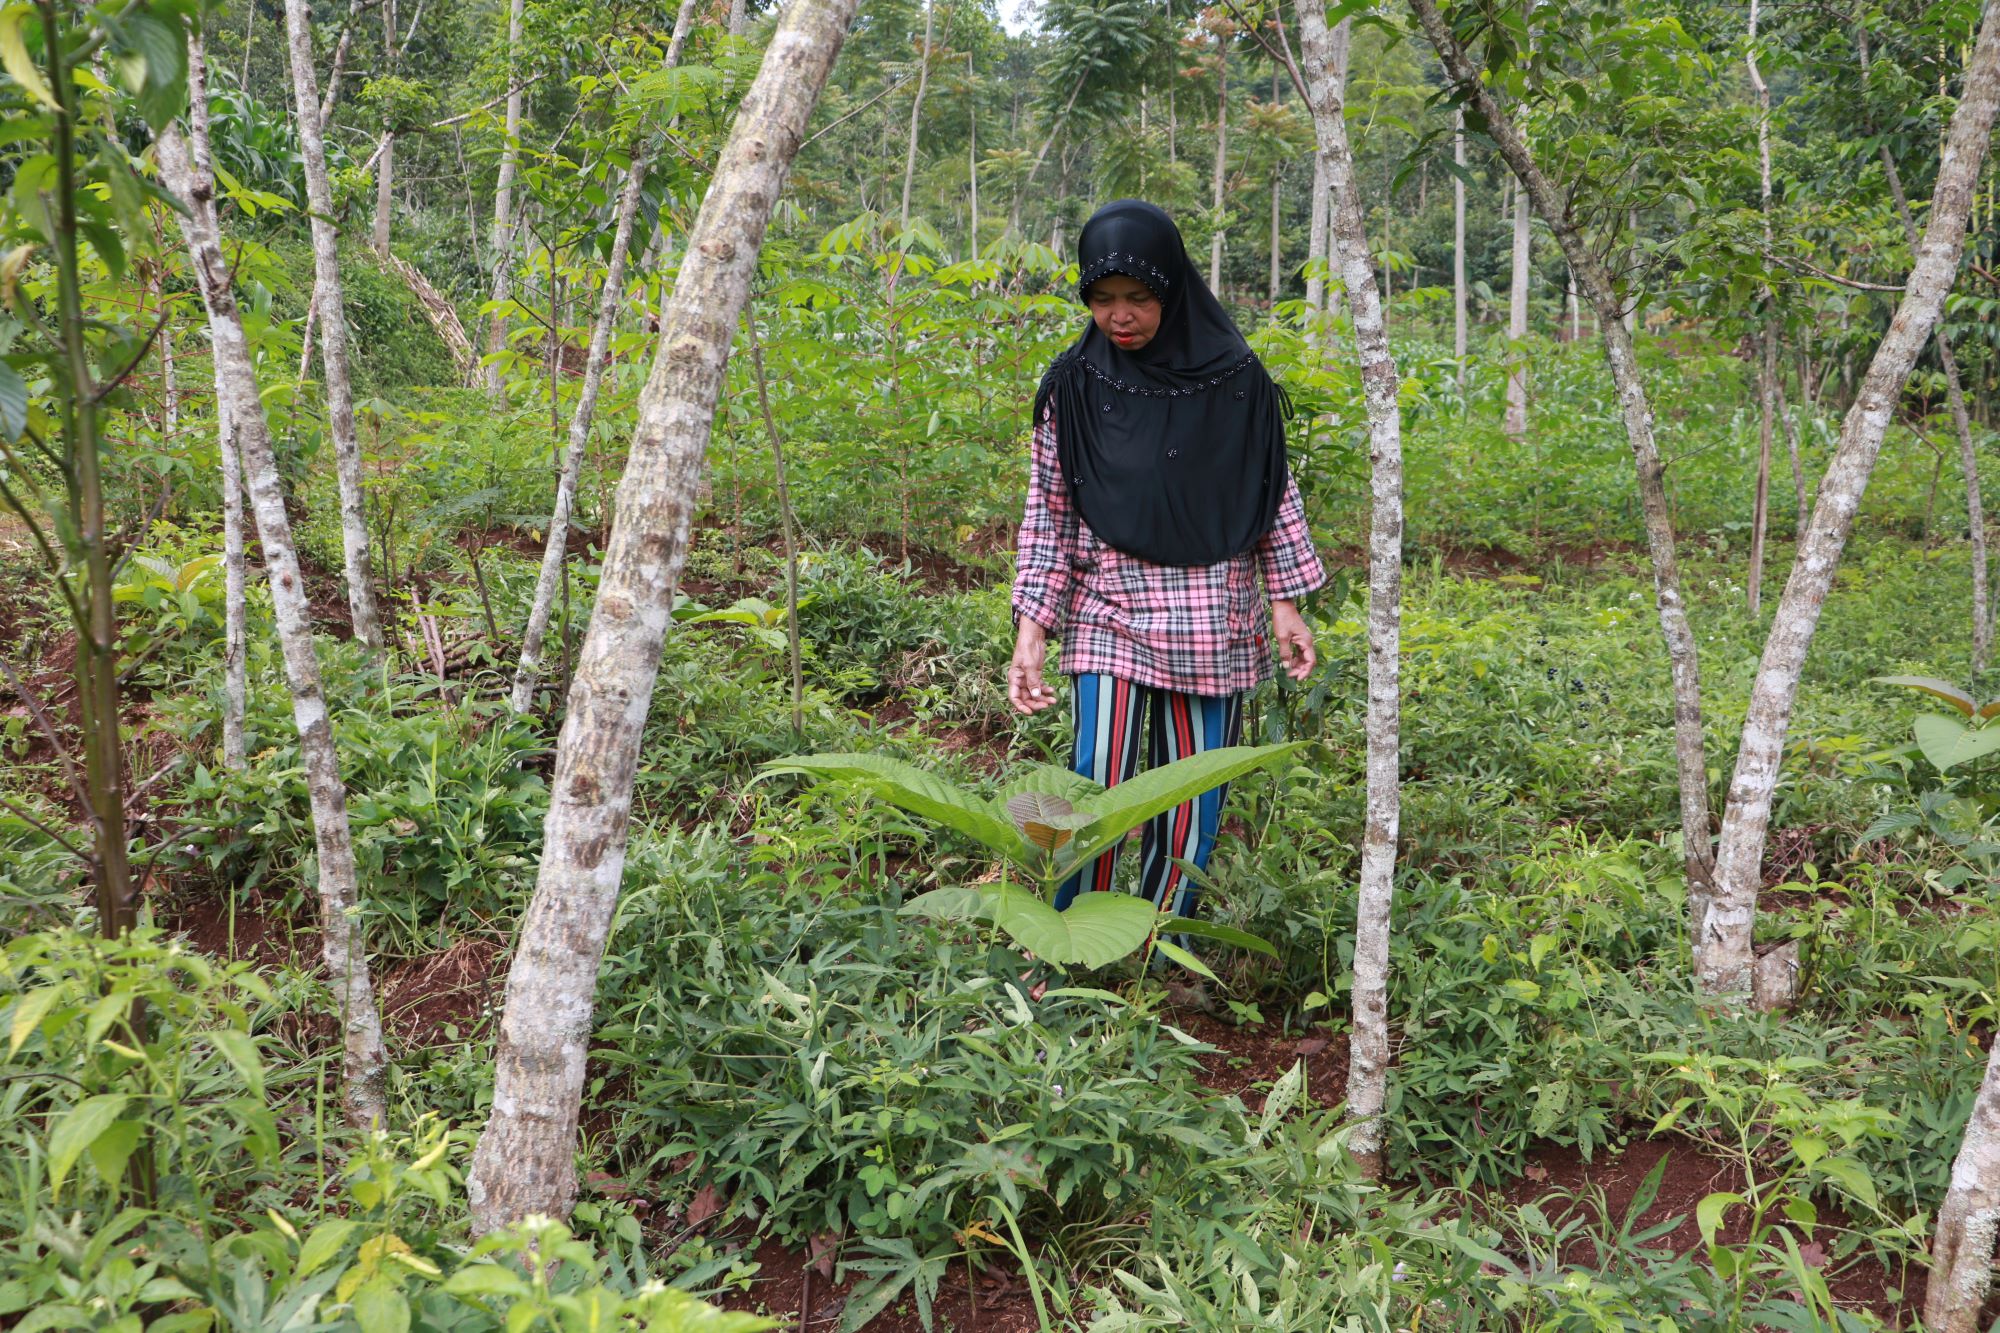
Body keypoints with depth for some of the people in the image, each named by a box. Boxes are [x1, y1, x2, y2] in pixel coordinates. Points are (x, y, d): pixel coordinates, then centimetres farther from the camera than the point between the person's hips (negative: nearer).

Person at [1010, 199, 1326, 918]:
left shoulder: (1233, 377, 0)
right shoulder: (1073, 386, -1)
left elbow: (1272, 491, 8)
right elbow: (1048, 514, 1)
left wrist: (1286, 603, 7)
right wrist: (1031, 630, -5)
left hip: (1211, 621, 1)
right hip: (1110, 615, -1)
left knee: (1192, 807, 5)